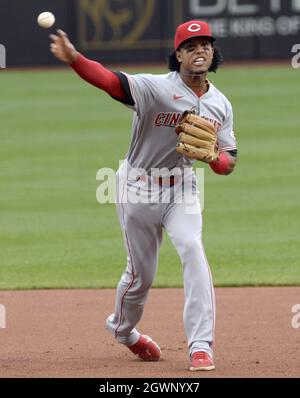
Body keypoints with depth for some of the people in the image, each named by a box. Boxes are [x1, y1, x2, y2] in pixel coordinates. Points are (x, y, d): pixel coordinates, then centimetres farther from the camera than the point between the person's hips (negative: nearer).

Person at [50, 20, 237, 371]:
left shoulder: (220, 105, -3)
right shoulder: (155, 88, -19)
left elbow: (228, 165, 2)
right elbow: (109, 80, -36)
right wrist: (74, 59, -55)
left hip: (181, 188, 3)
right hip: (138, 188, -3)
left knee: (193, 250, -22)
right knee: (141, 273, 8)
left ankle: (201, 347, -22)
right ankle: (123, 329, 41)